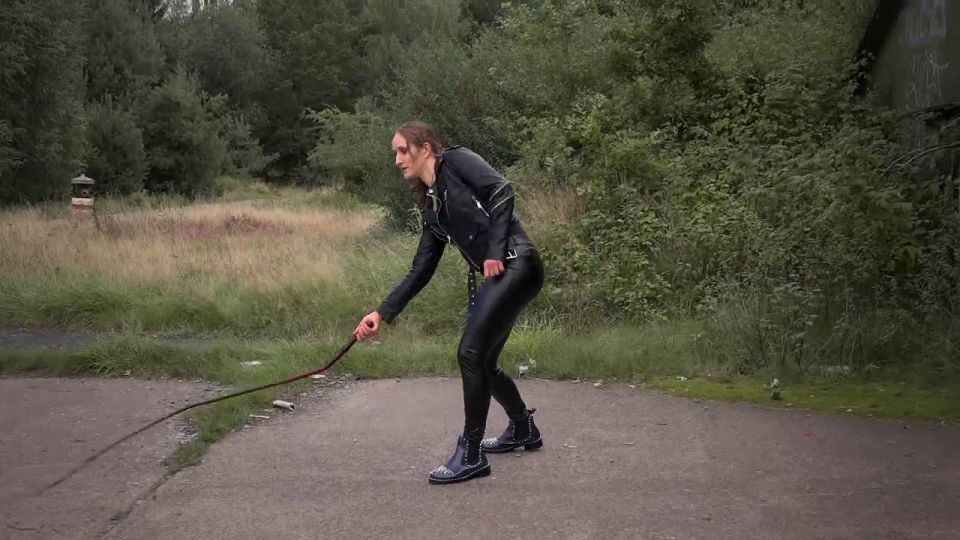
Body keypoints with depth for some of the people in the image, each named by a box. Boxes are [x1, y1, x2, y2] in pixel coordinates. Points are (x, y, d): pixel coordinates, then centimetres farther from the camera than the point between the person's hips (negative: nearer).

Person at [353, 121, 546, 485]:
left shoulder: (456, 161, 1)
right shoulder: (432, 208, 21)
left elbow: (501, 191, -13)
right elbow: (420, 272, 19)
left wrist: (495, 251, -20)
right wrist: (383, 313, 14)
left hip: (515, 266, -8)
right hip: (491, 279, 9)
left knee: (471, 353, -14)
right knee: (482, 364, 14)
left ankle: (471, 455, -4)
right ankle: (523, 429, 39)